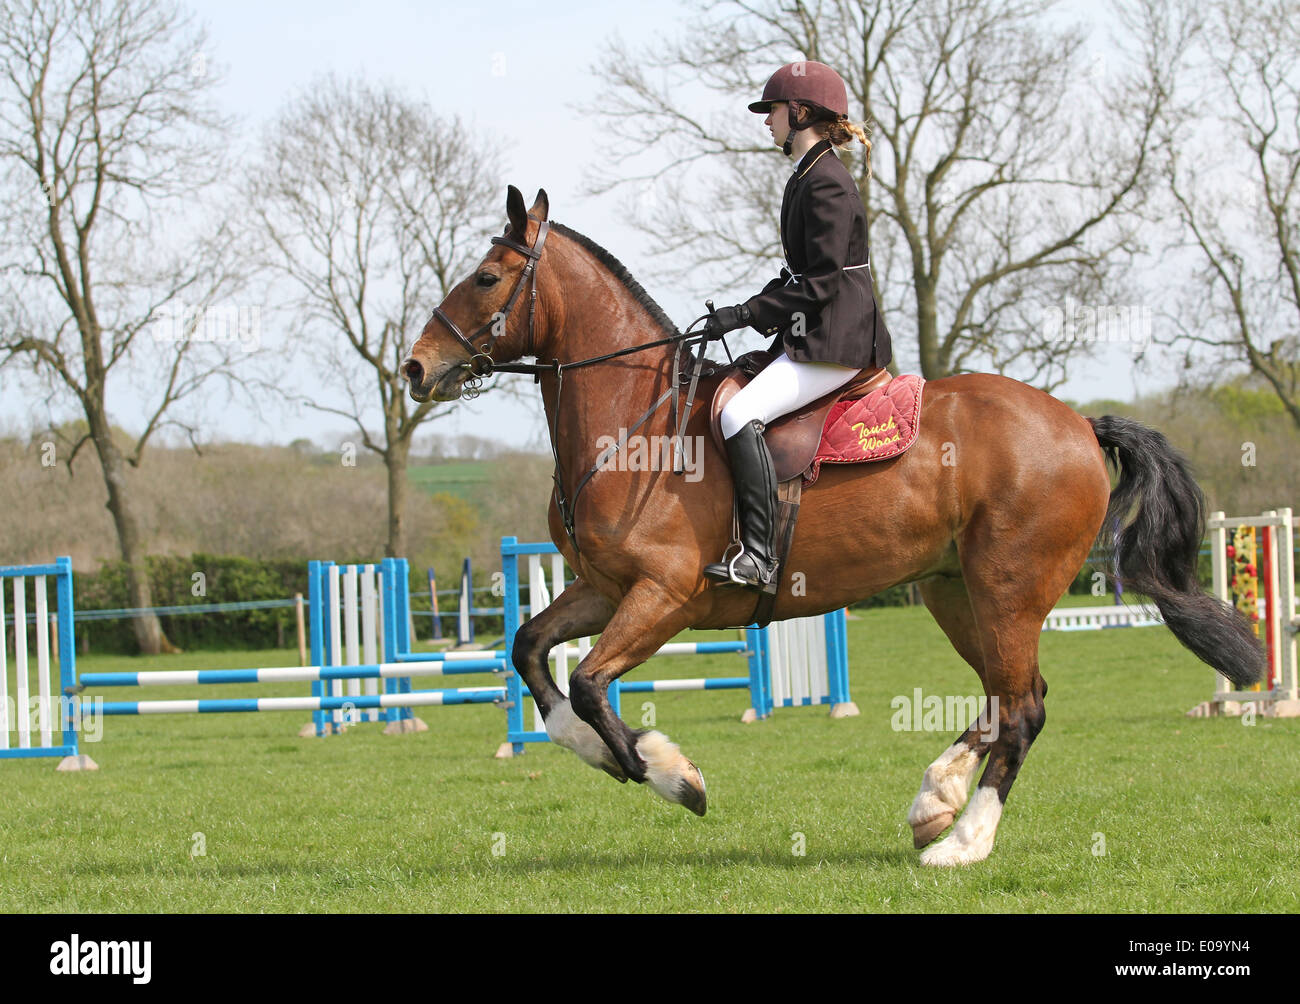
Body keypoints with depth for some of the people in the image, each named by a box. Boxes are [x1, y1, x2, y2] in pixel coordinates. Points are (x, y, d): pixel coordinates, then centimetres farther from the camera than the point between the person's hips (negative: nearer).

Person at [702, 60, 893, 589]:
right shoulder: (808, 178, 18)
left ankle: (758, 556, -28)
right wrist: (750, 313, 10)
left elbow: (821, 284, -19)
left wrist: (748, 313, -17)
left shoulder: (826, 183, -15)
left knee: (739, 415, -24)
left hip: (835, 341, -11)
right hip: (812, 337, 11)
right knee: (720, 396, 14)